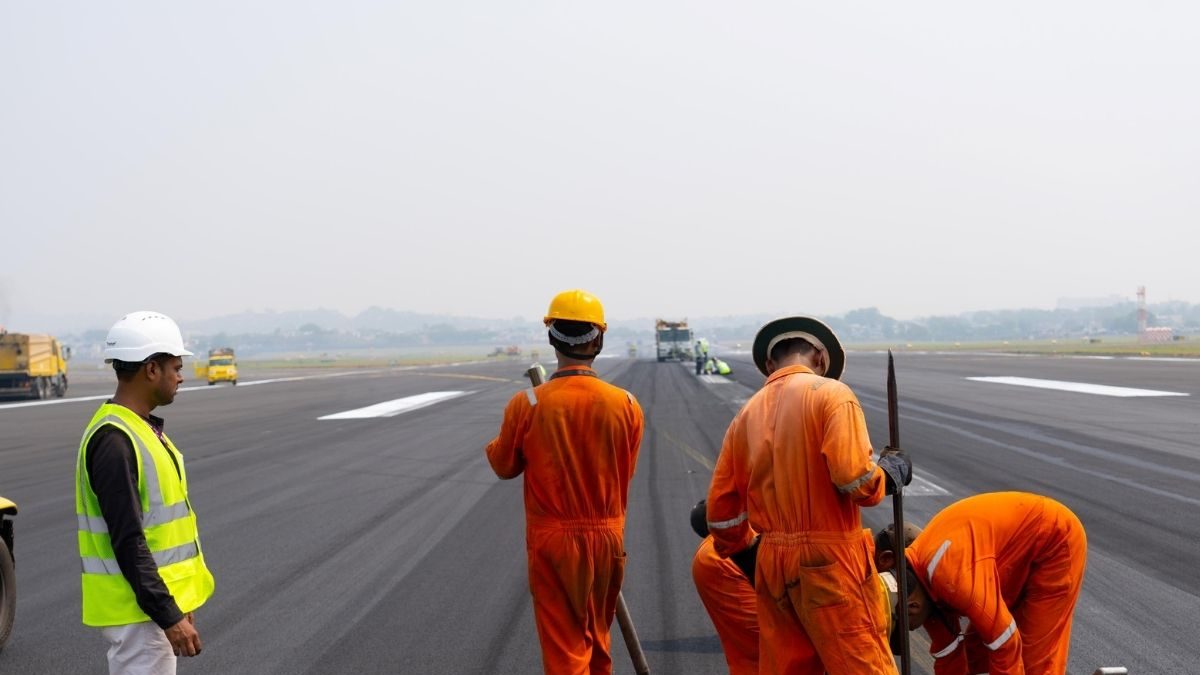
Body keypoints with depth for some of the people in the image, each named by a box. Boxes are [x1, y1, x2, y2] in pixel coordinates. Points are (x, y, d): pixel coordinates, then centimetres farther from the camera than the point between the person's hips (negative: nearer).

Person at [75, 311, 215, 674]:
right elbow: (127, 542, -24)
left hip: (158, 602, 10)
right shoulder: (114, 441, -20)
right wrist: (169, 616, -22)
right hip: (136, 609, -10)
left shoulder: (140, 428, 11)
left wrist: (179, 604, 20)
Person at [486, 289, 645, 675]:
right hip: (607, 537, 3)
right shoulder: (626, 405, -10)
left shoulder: (526, 405, -15)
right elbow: (626, 472, 2)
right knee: (597, 637, 24)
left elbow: (504, 466, -1)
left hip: (553, 542, -2)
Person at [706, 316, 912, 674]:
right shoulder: (830, 393, -7)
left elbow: (721, 507, 11)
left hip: (771, 564, 6)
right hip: (829, 562, -6)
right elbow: (855, 479, -19)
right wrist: (890, 471, 2)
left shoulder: (748, 413, 10)